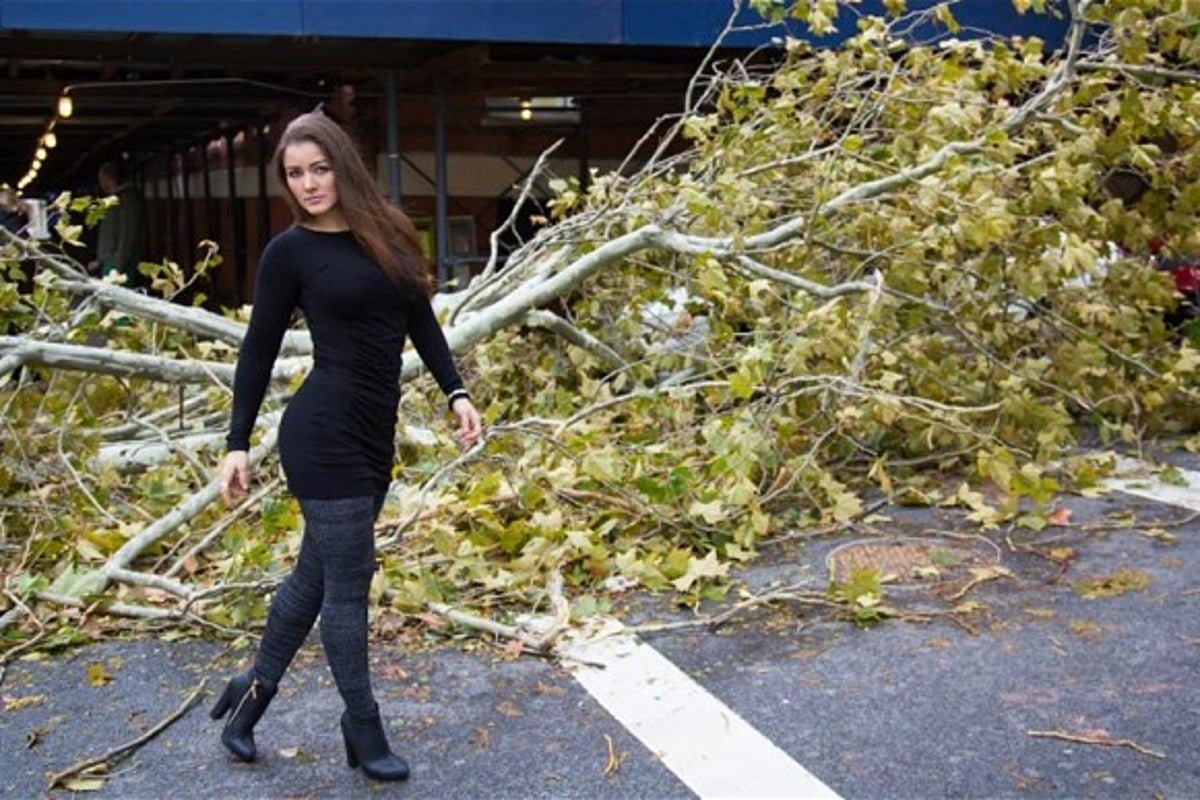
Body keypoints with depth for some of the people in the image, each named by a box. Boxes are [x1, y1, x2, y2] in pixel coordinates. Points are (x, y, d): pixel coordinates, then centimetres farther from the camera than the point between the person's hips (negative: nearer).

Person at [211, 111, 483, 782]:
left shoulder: (389, 233, 9)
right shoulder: (289, 251, -5)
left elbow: (423, 321, 13)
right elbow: (259, 351, -1)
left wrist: (457, 393, 3)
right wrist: (238, 444, -3)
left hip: (374, 434, 6)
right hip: (324, 436, -6)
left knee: (317, 574, 16)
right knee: (347, 585, 1)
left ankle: (255, 691, 36)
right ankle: (363, 730, 18)